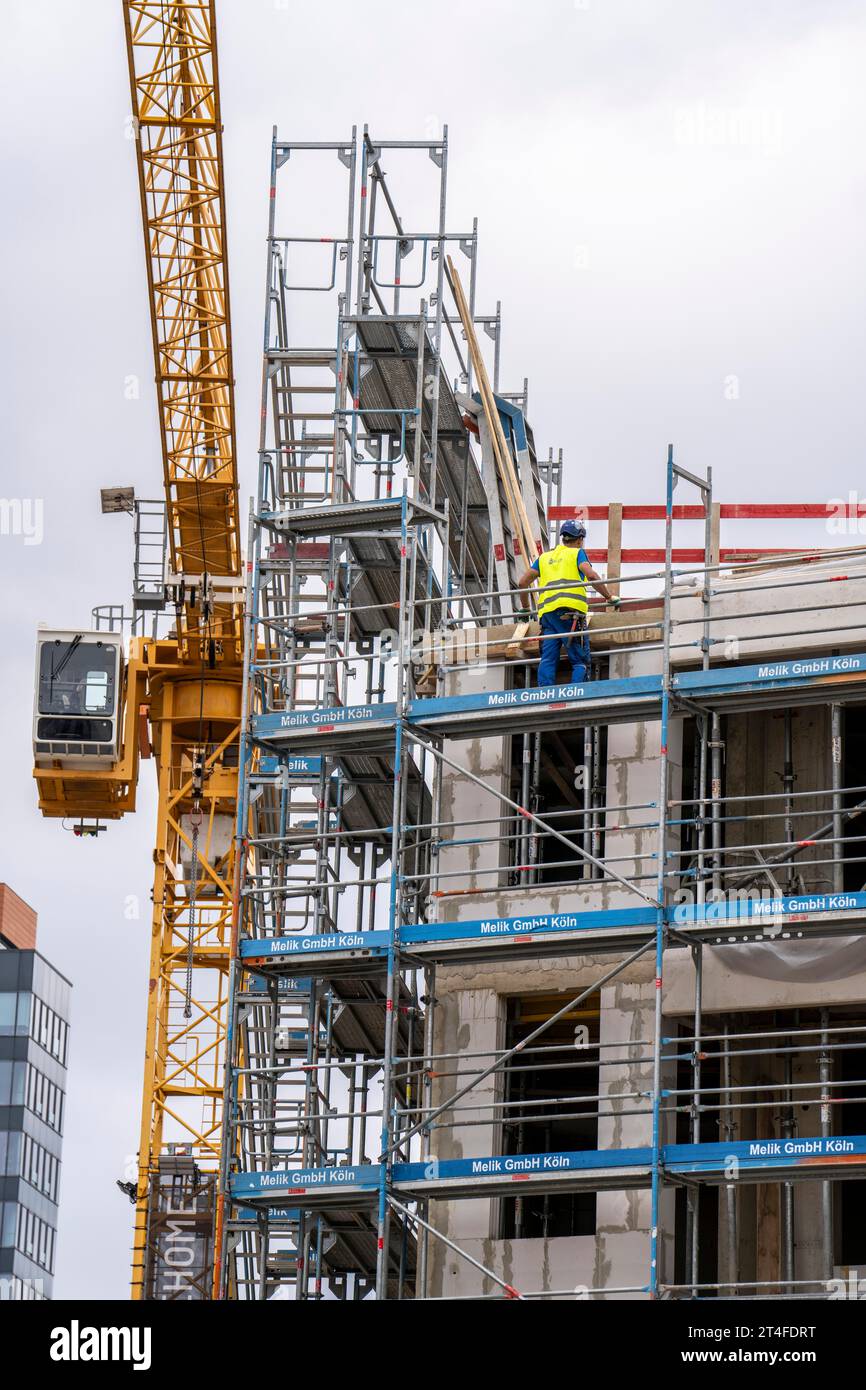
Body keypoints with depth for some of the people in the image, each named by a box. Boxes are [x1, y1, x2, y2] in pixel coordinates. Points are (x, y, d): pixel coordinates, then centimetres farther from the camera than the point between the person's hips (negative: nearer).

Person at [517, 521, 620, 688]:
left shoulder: (544, 557, 27)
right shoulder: (577, 553, 13)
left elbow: (522, 583, 22)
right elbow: (592, 576, -4)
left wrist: (525, 608, 35)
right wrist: (610, 597, 5)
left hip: (547, 613, 5)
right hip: (570, 611, -5)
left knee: (548, 660, -1)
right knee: (580, 662, -5)